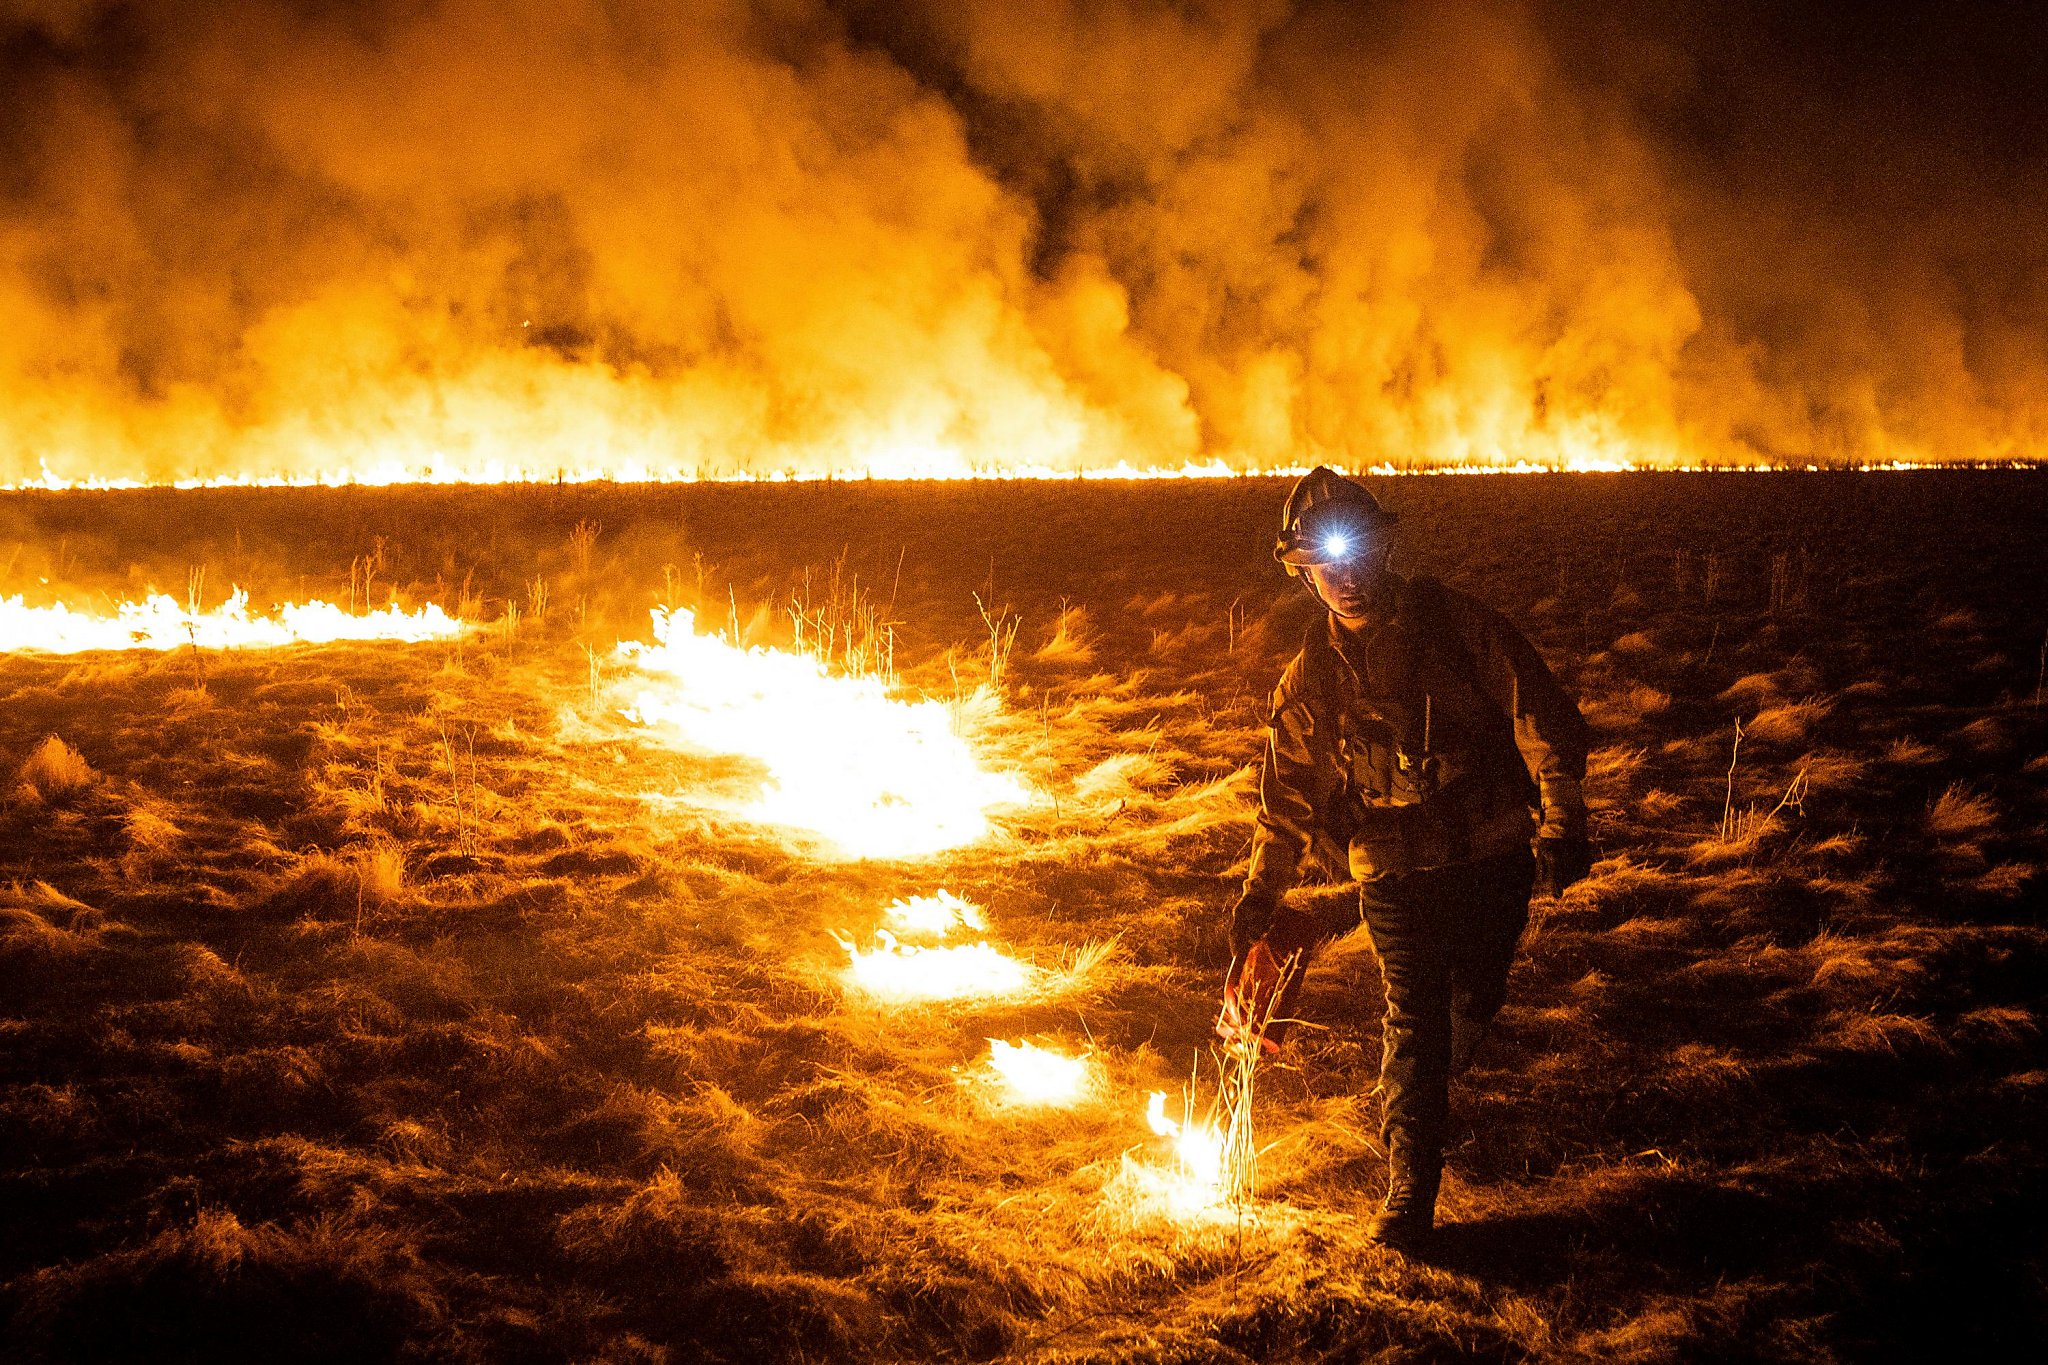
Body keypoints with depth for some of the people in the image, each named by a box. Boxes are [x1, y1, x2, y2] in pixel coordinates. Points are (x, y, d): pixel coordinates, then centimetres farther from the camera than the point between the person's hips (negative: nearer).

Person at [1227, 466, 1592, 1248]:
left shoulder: (1462, 628, -4)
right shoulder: (1310, 678, 3)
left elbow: (1542, 719, -7)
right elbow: (1289, 797, 10)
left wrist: (1561, 822, -17)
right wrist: (1260, 894, 4)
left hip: (1494, 860, 0)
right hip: (1394, 873, 0)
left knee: (1472, 1004, 11)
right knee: (1414, 1021, -7)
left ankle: (1418, 1097, 42)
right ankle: (1410, 1186, -2)